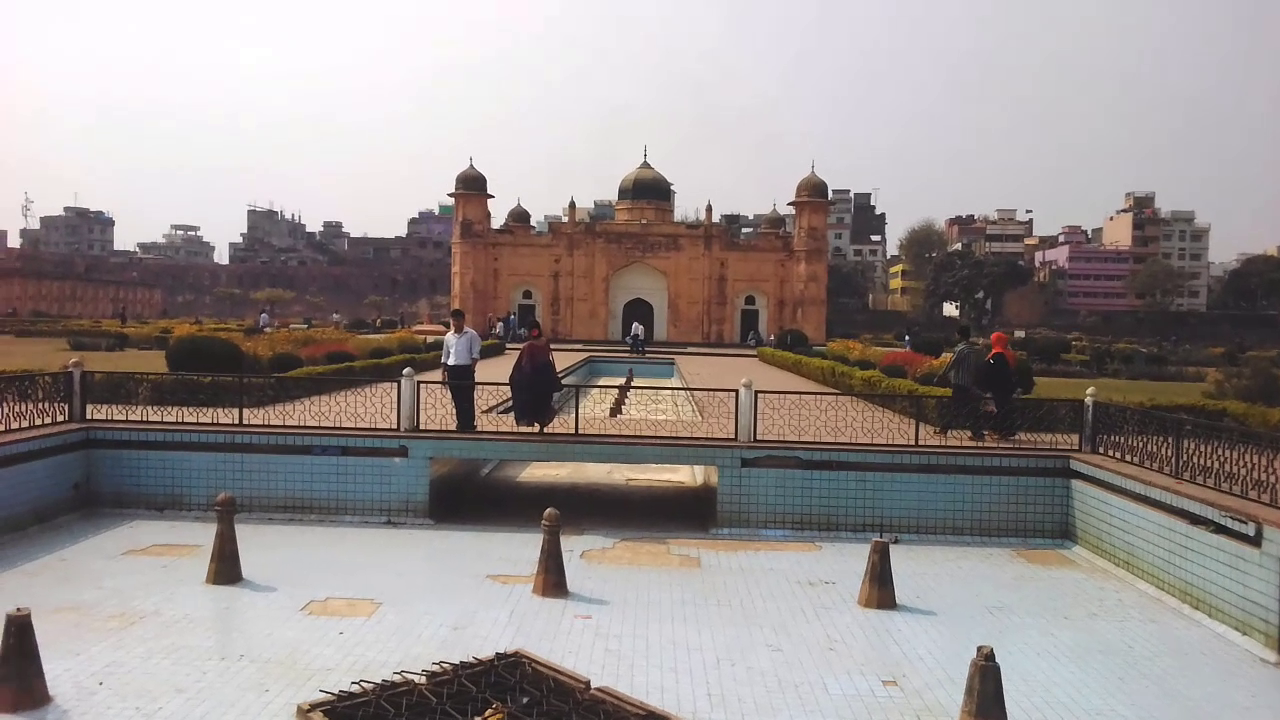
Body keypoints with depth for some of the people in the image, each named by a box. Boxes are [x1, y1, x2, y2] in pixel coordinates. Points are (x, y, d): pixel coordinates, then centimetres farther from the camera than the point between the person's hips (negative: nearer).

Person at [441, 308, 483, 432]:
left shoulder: (471, 335, -4)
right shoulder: (448, 336, 10)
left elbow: (475, 354, -6)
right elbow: (445, 356, 15)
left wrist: (471, 369, -14)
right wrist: (443, 372, 10)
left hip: (466, 369, -5)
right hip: (452, 370, 5)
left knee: (467, 398, -3)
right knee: (456, 398, 8)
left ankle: (469, 425, 2)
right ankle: (461, 423, 16)